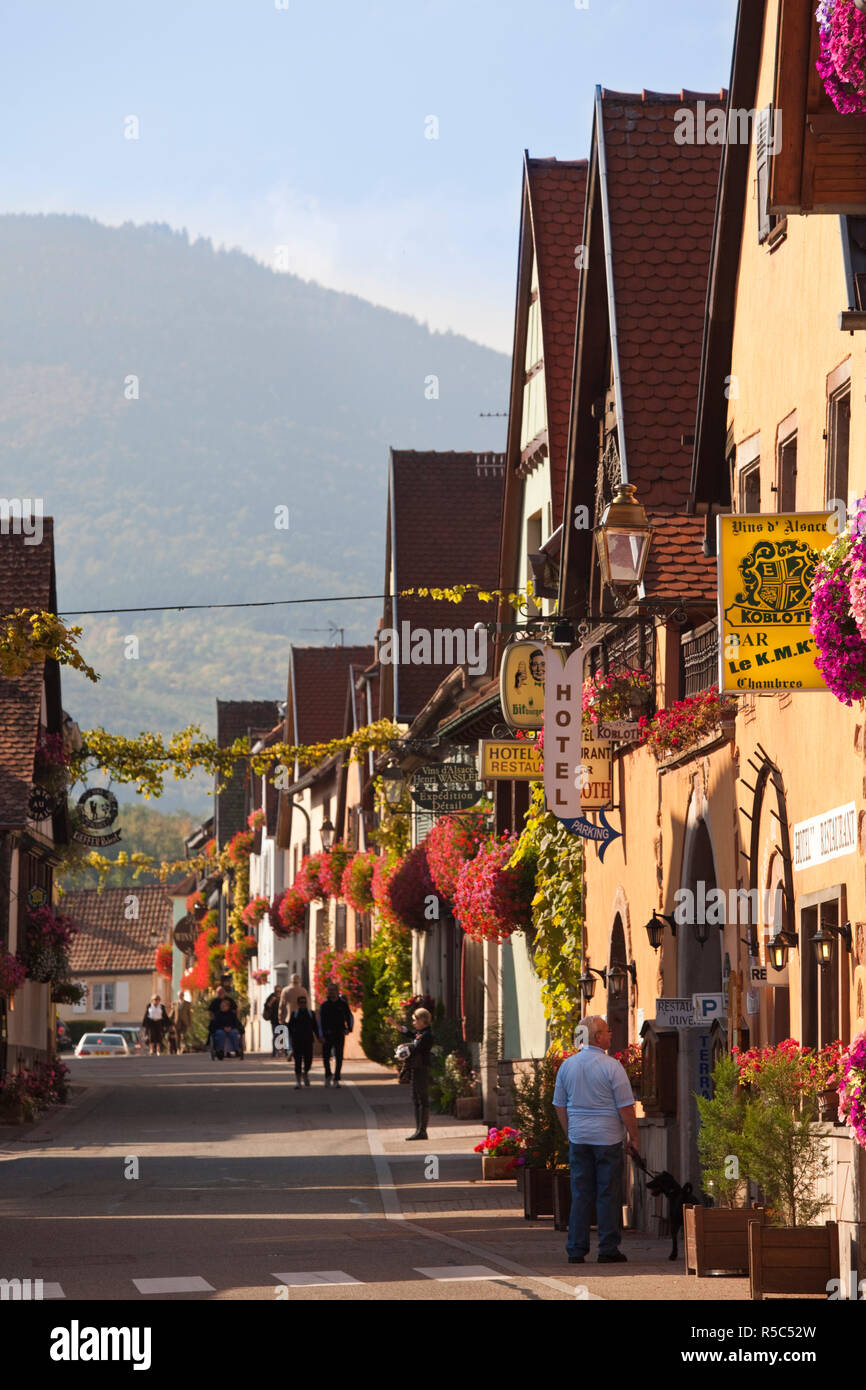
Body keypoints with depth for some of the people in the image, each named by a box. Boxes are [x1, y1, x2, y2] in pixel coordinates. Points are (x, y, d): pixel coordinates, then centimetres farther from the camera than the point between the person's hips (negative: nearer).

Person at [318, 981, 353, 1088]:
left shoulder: (343, 1004, 4)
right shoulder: (324, 1005, 4)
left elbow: (350, 1017, 12)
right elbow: (320, 1021, 3)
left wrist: (349, 1028, -4)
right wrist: (322, 1036, -6)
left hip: (340, 1034, -1)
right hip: (328, 1035, 1)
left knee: (339, 1058, -3)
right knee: (326, 1056, 0)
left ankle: (336, 1079, 3)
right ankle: (328, 1076, 22)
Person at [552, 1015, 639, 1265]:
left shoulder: (567, 1066, 6)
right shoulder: (611, 1066, -10)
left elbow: (560, 1105, 12)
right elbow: (625, 1107, -10)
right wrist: (633, 1138, -1)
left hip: (579, 1138, 5)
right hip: (608, 1138, -5)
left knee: (580, 1195, 8)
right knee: (608, 1194, 1)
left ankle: (576, 1249, 5)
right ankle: (608, 1249, 2)